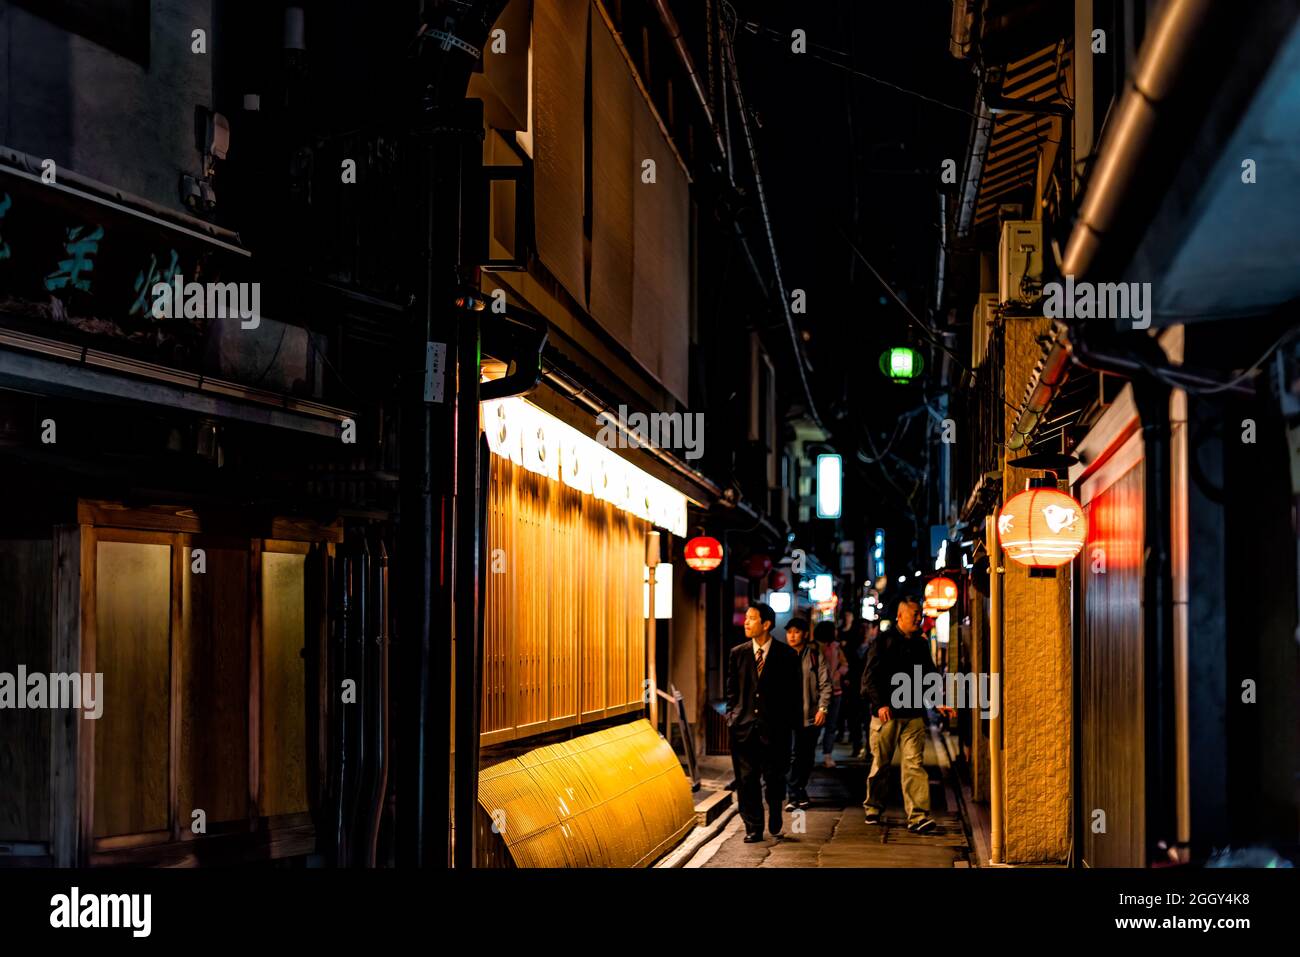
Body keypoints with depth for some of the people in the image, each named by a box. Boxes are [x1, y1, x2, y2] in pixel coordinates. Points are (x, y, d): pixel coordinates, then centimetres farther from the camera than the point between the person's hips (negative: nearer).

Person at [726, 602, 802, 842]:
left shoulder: (786, 655, 0)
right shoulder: (738, 653, 7)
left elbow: (794, 693, 2)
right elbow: (732, 689, 13)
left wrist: (792, 722, -2)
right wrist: (732, 716, 5)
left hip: (775, 728, -2)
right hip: (744, 727, 2)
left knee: (774, 778, 3)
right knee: (747, 780, 1)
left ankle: (775, 822, 28)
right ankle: (753, 828, 10)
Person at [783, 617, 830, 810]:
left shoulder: (815, 656, 5)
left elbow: (824, 684, 2)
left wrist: (823, 708, -8)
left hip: (810, 715, 1)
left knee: (807, 756, 8)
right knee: (793, 756, -8)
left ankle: (798, 792, 23)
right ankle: (796, 795, -3)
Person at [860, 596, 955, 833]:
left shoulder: (920, 644, 14)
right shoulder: (883, 641, -2)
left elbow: (930, 676, 23)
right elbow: (870, 676, -8)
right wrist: (880, 704, -19)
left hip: (913, 714, 3)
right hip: (886, 713, -3)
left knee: (915, 763, -7)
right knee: (881, 764, 7)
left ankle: (917, 816, -12)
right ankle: (873, 807, 25)